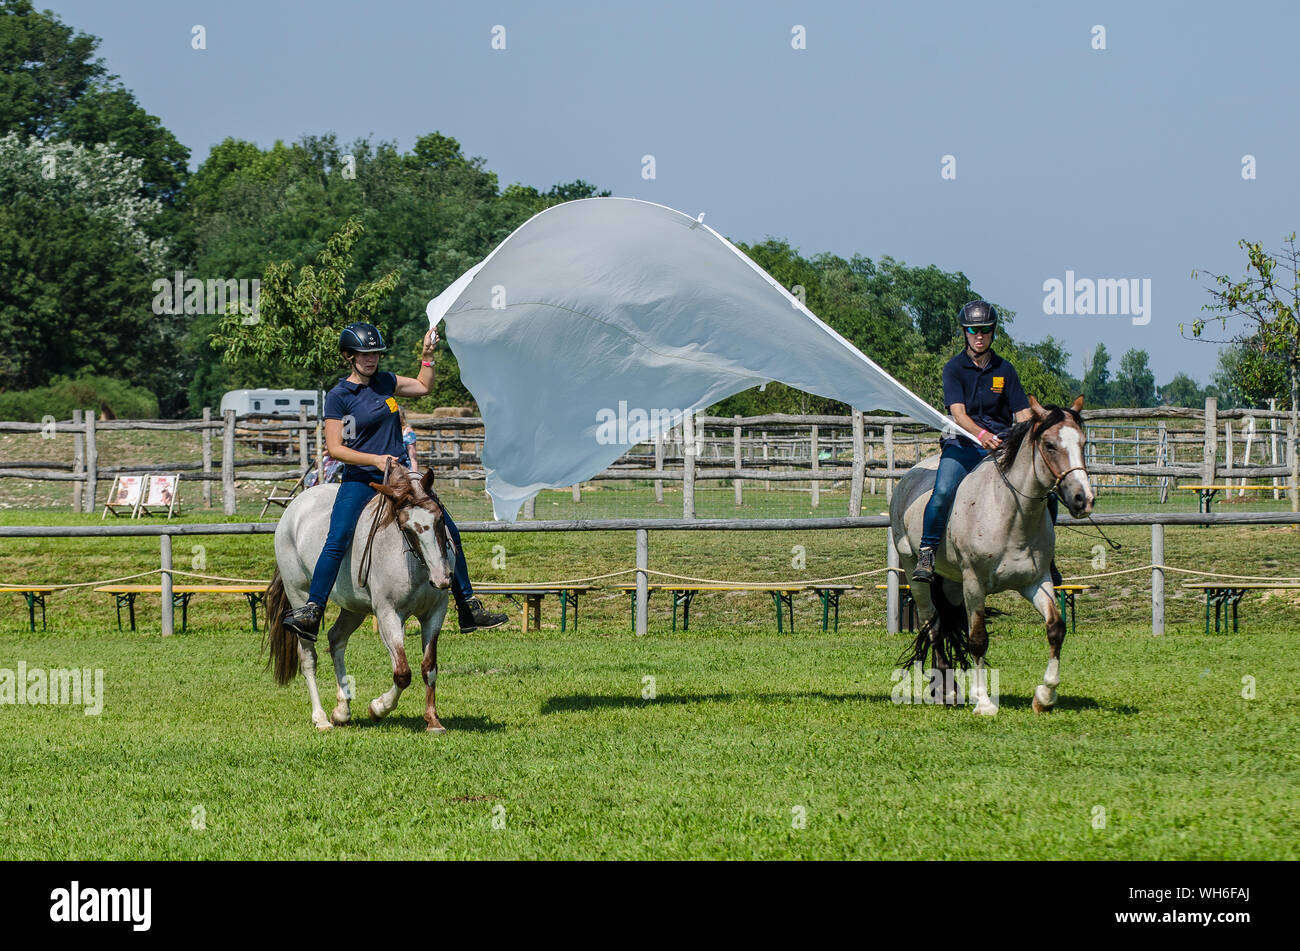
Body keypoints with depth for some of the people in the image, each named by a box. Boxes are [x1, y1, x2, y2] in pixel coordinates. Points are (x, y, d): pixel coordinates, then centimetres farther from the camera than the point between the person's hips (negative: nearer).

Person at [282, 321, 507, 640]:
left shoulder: (385, 382, 9)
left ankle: (469, 610, 11)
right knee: (337, 541, -25)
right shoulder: (338, 396, -6)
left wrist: (427, 354, 16)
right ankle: (312, 611, -22)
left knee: (449, 531, 2)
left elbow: (423, 387, 27)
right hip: (360, 479, -5)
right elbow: (335, 448, -10)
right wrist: (375, 459, -20)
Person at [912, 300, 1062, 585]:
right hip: (963, 444, -3)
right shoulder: (954, 369, 1)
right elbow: (958, 413, -12)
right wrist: (980, 434, -32)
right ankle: (926, 553, -17)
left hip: (1002, 445, 3)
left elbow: (1023, 414, 8)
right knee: (943, 492, -32)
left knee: (1046, 492, -13)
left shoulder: (1004, 370, 12)